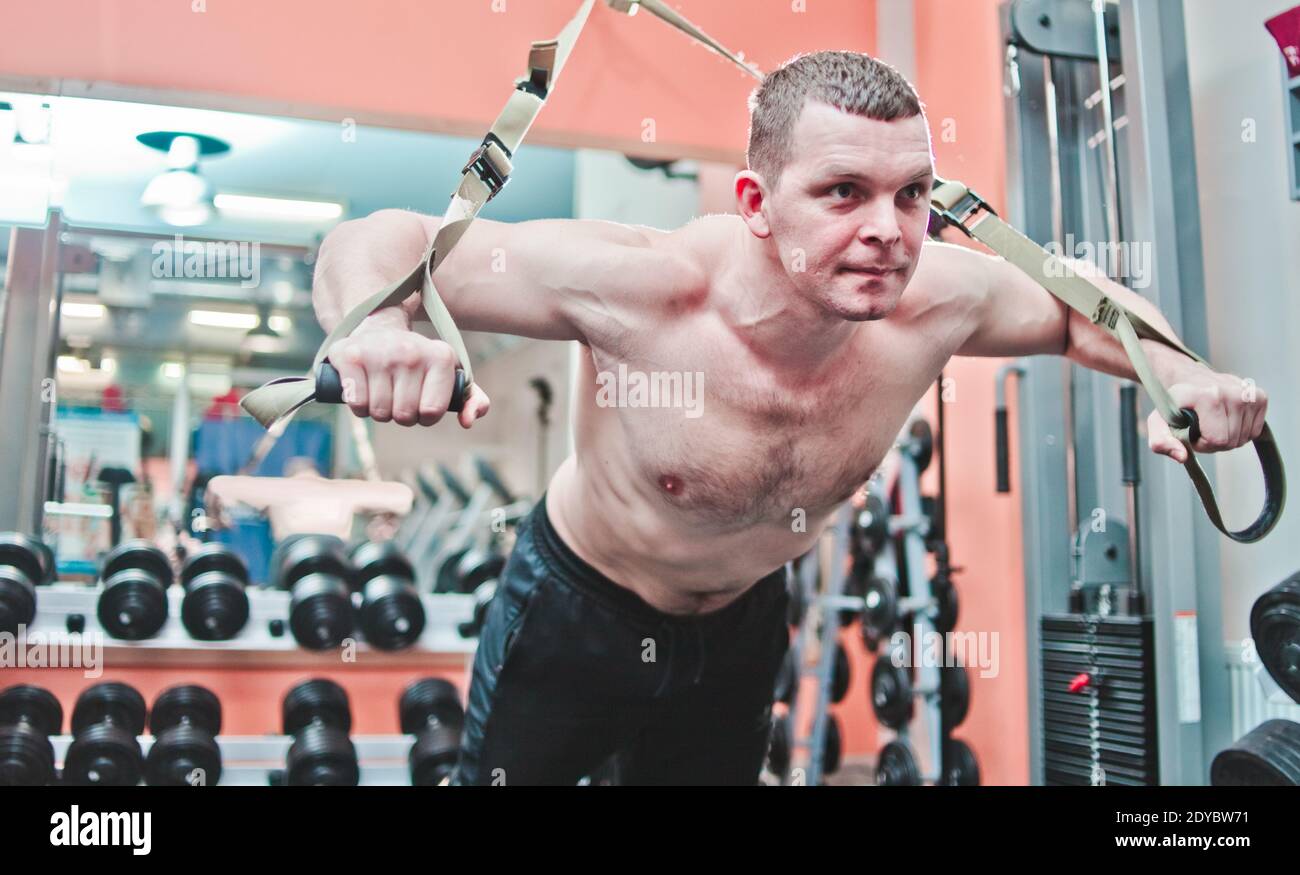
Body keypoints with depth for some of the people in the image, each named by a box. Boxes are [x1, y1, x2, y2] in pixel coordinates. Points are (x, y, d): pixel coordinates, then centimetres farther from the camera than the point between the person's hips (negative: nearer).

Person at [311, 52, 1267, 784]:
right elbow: (386, 241, -28)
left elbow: (1075, 303, 0)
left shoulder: (935, 299, -23)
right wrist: (375, 330, -51)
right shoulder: (640, 287, -35)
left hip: (742, 628, 4)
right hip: (574, 611, -3)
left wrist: (1181, 372, -20)